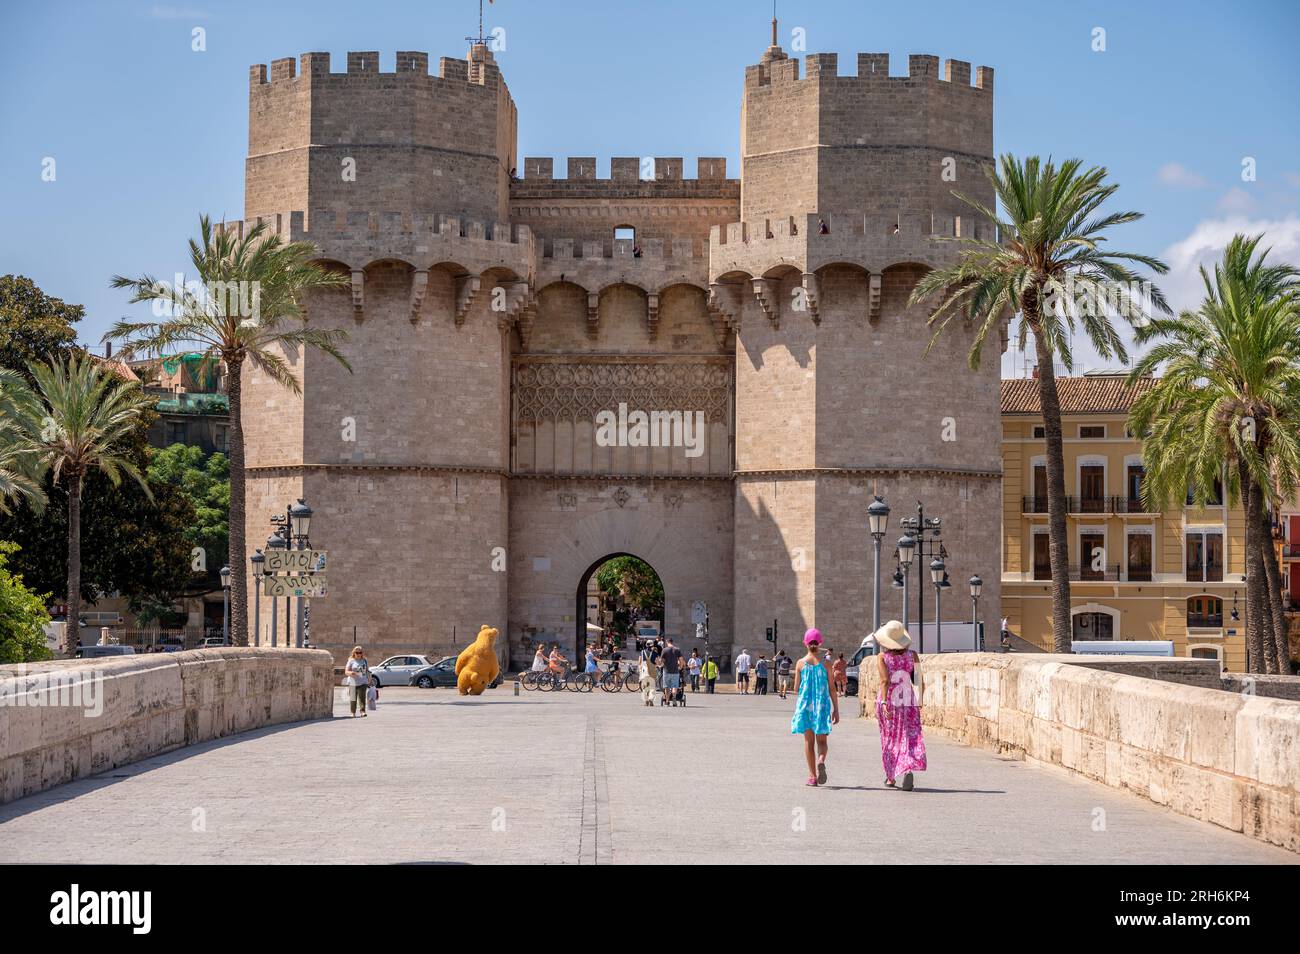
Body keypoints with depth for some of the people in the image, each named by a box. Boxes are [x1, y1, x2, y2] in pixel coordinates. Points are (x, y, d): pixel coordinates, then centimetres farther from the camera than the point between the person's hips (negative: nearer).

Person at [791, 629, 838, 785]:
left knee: (809, 741, 8)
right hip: (822, 705, 0)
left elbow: (796, 688, 3)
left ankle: (812, 776, 6)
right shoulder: (825, 664, -2)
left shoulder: (800, 663, -2)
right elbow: (832, 689, -1)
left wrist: (797, 707, 23)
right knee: (821, 740, 7)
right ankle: (821, 762, -23)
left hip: (805, 704, 0)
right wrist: (836, 709, 6)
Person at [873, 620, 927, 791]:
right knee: (910, 738, -3)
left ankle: (891, 777, 28)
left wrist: (884, 703, -26)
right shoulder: (912, 656, 0)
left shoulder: (882, 657, -6)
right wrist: (918, 702, 18)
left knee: (889, 739, 17)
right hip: (909, 702, 0)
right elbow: (918, 681, 3)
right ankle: (908, 771, -28)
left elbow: (884, 680, -19)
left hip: (888, 701, 0)